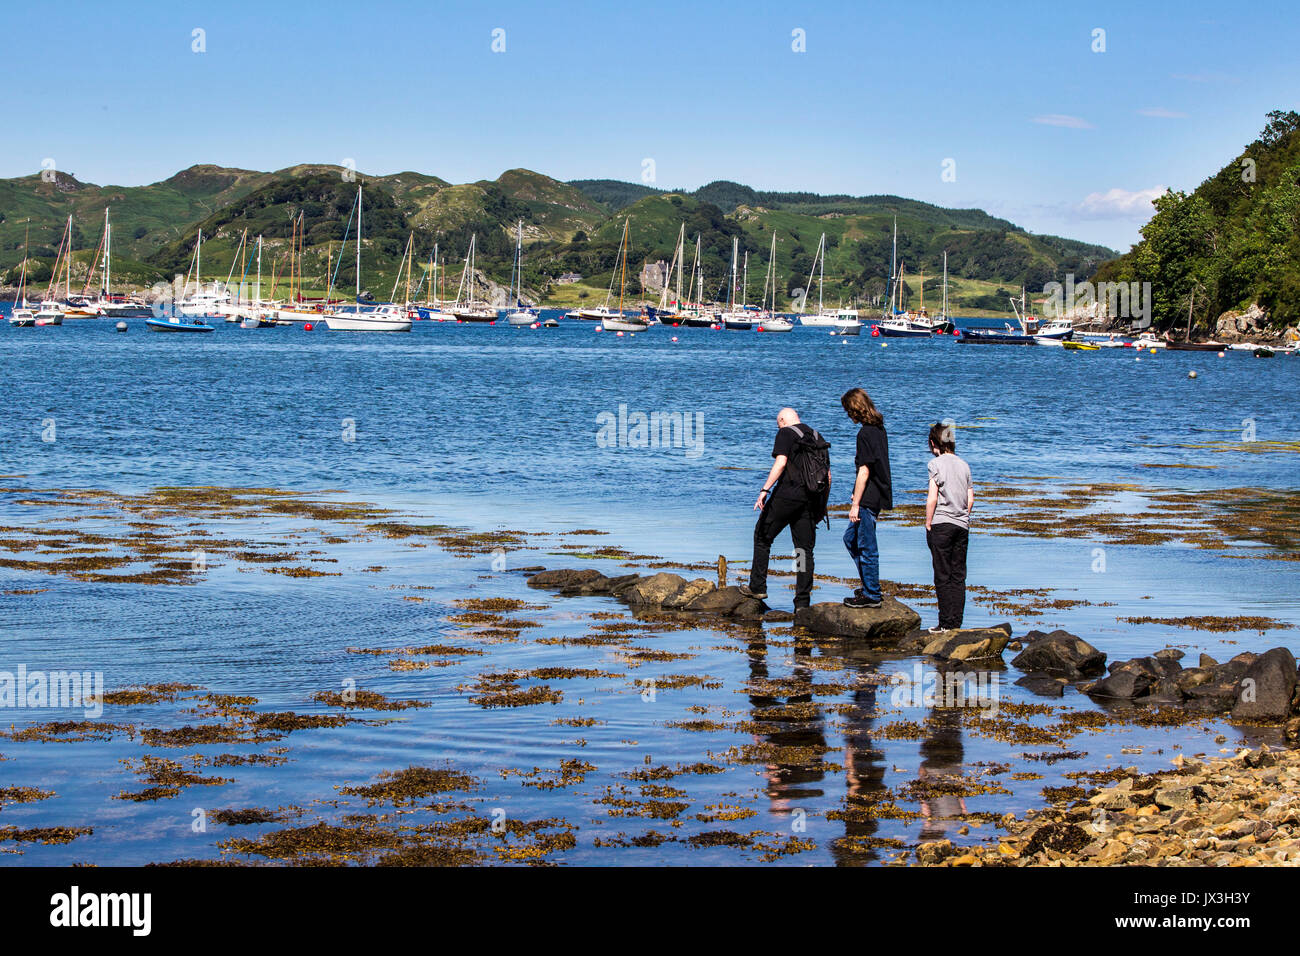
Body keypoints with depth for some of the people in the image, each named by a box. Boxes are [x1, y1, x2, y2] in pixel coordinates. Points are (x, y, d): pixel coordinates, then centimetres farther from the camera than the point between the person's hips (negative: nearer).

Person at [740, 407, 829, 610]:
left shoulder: (786, 434, -1)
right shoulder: (817, 437, 19)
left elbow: (780, 462, -16)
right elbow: (828, 474, 18)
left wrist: (765, 490, -20)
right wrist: (821, 504, 22)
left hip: (787, 494, -6)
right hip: (811, 499, 6)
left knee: (762, 537, 11)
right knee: (805, 549, 6)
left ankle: (757, 587, 12)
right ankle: (802, 602, 2)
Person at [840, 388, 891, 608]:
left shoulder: (865, 434, -17)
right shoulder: (879, 429, 11)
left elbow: (864, 472, -19)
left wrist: (855, 504, -17)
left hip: (869, 499, -10)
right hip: (878, 495, 10)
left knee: (867, 547, -2)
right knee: (850, 538, 19)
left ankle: (872, 595, 5)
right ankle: (870, 586, 24)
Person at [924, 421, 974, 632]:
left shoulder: (936, 464, -7)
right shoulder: (964, 465, 9)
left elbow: (932, 498, -12)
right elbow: (970, 500, 9)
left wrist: (928, 524, -4)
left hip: (941, 524, -5)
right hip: (962, 526, 5)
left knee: (943, 577, -1)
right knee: (958, 576, 8)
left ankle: (946, 624, -1)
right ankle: (956, 623, 8)